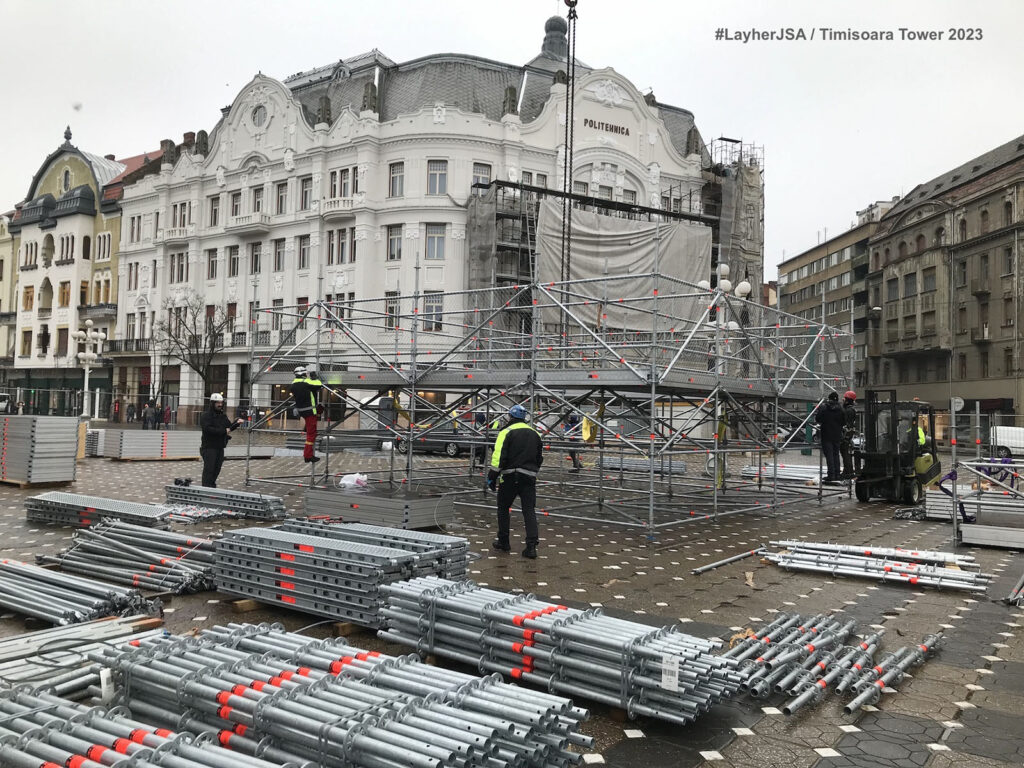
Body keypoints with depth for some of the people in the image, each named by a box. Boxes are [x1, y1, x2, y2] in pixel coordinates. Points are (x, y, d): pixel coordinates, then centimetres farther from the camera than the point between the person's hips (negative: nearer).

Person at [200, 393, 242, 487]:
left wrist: (236, 423, -5)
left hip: (220, 447, 7)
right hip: (209, 447, -7)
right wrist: (224, 431, -21)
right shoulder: (206, 415, -10)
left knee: (217, 468, 12)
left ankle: (212, 486, 22)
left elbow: (229, 427, 15)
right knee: (209, 469, -7)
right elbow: (208, 429, -23)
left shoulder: (223, 415, 15)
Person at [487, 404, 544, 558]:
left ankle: (503, 542, 20)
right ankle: (531, 546, -8)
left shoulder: (506, 433, -6)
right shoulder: (534, 433, 14)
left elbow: (498, 457, -13)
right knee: (529, 510, 2)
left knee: (503, 508, 13)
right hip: (529, 477, 4)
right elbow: (540, 458, 20)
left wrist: (492, 477, -7)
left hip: (510, 477, -4)